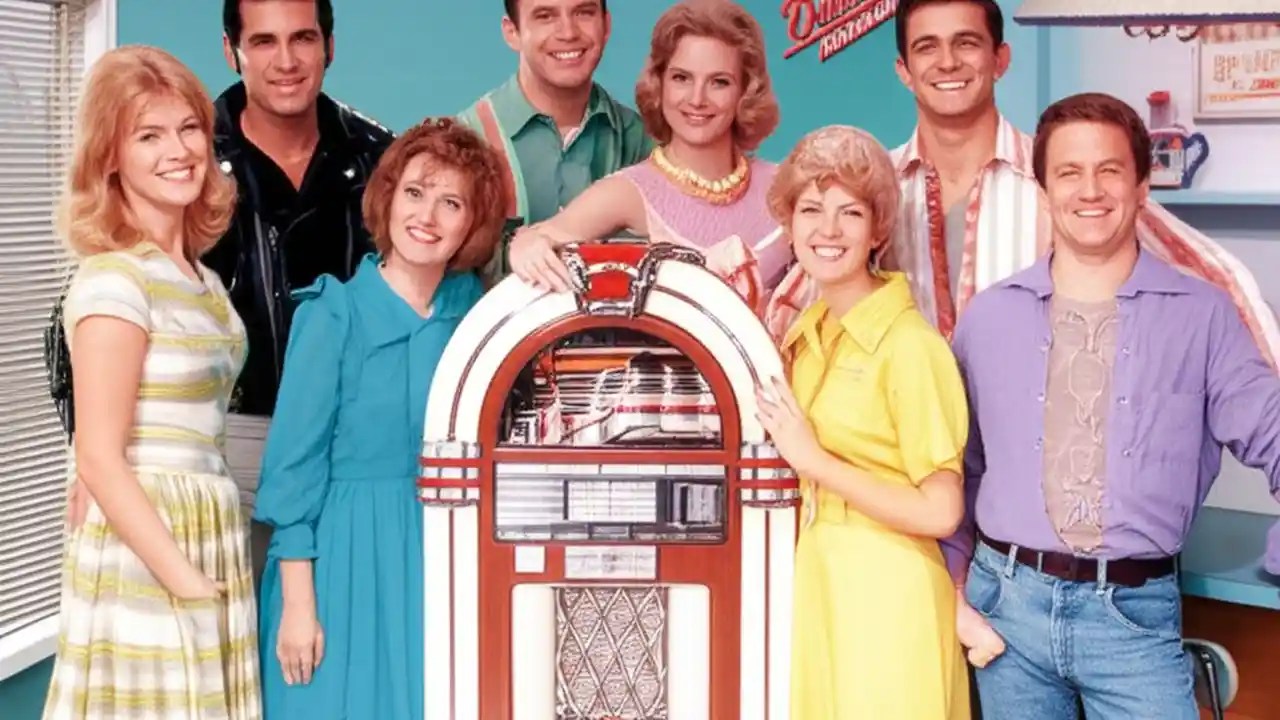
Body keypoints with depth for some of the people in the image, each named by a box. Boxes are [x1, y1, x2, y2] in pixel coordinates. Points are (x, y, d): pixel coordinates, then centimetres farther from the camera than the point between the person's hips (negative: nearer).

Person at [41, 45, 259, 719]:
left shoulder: (201, 279, 11)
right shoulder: (114, 281, -13)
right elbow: (99, 459, -16)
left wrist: (206, 574, 9)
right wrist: (184, 581, -17)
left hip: (207, 543, 8)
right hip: (142, 559, -8)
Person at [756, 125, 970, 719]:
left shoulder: (910, 345, -16)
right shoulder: (805, 333, 8)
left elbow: (940, 511, -18)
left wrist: (813, 460, -15)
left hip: (885, 595, -7)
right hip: (815, 582, 7)